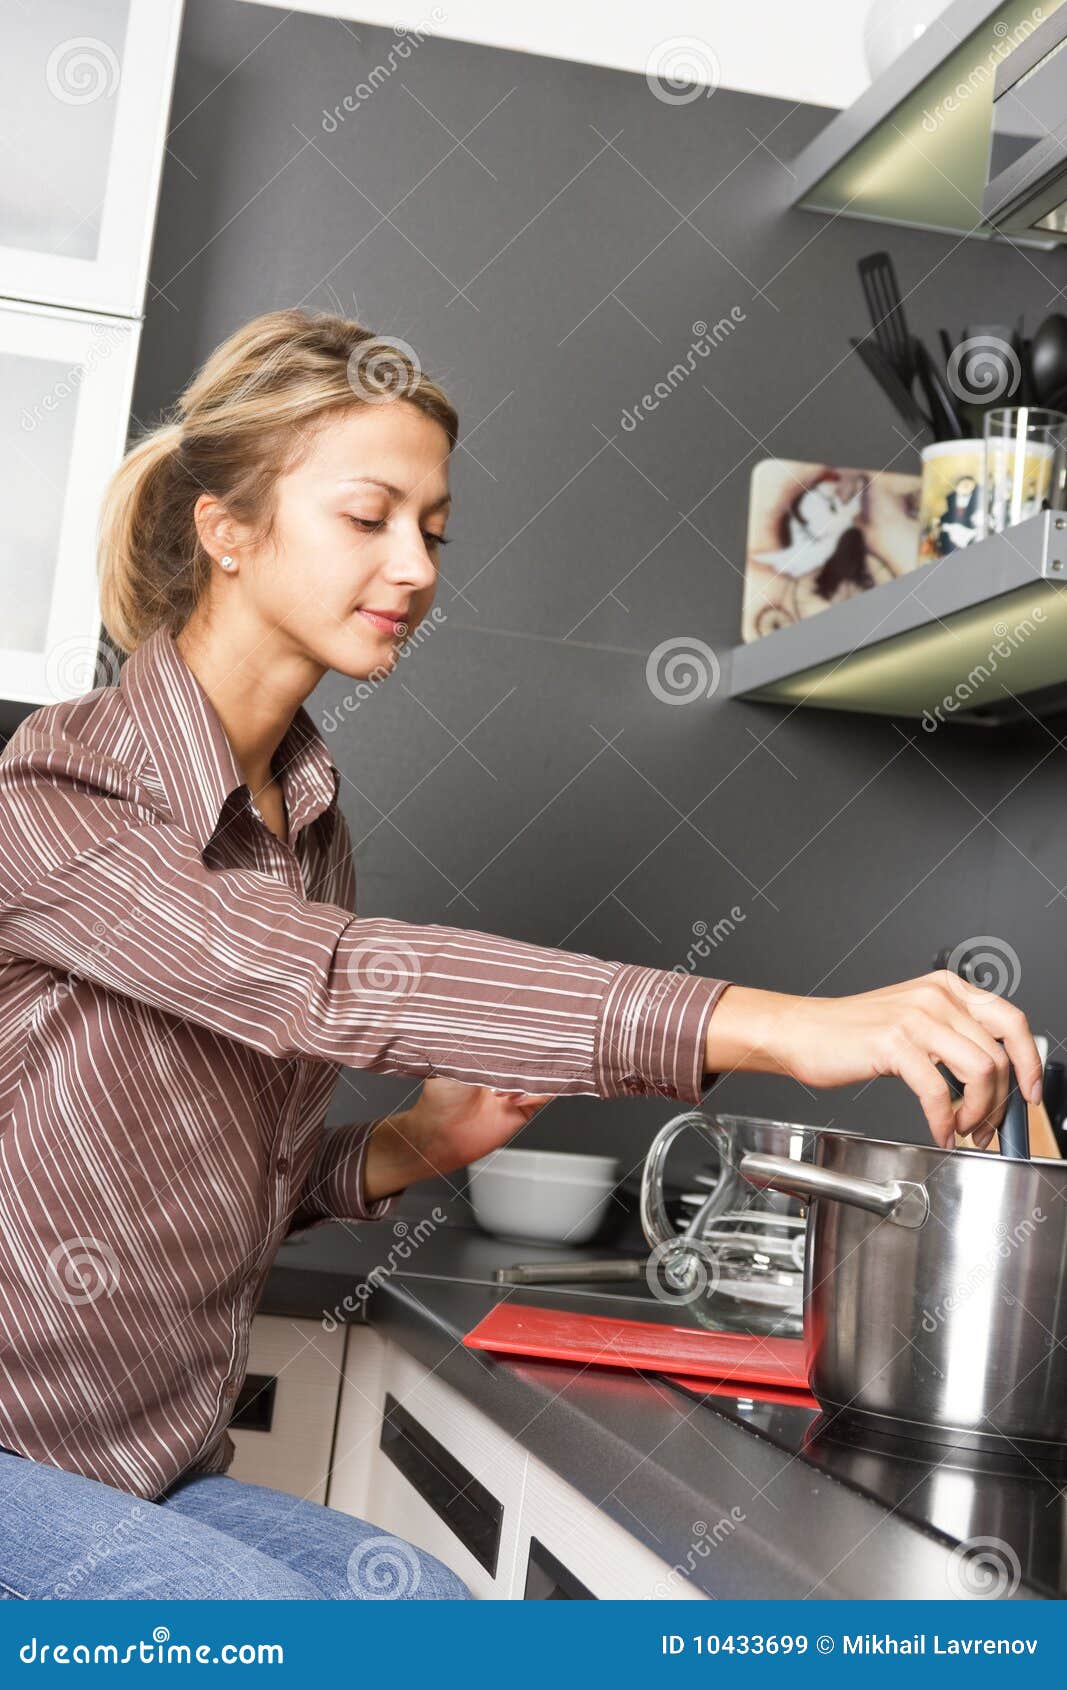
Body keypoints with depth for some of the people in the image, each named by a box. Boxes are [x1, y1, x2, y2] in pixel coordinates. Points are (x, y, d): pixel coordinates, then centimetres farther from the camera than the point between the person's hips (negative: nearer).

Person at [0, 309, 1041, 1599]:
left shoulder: (307, 822, 7)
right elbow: (321, 985, -33)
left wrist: (408, 1149, -7)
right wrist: (774, 1028, -40)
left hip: (165, 1476, 5)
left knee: (415, 1593, -21)